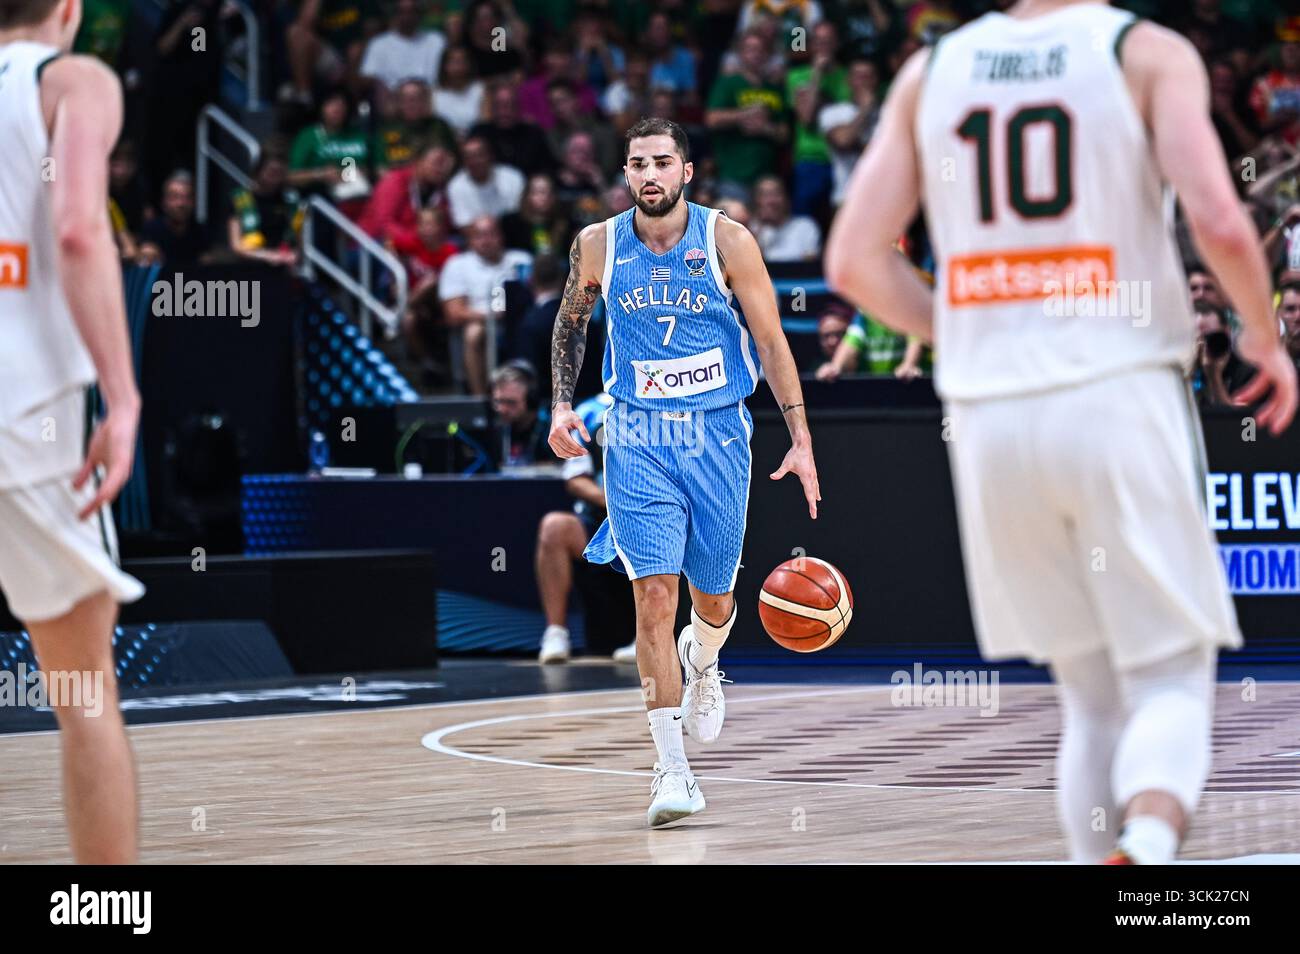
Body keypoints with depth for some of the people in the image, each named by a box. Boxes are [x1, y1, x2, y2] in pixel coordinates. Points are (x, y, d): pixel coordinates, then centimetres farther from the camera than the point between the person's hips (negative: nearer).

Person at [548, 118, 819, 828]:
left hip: (717, 434, 0)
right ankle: (671, 767, -12)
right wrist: (562, 404, 6)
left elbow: (771, 342, -3)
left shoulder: (727, 242, -7)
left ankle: (702, 662, 48)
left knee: (713, 598, 9)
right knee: (653, 590, -14)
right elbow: (571, 323, 17)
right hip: (637, 437, 0)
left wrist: (800, 439, -8)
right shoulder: (597, 246, -2)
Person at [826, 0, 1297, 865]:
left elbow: (855, 262, 7)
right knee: (1172, 682, 2)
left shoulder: (930, 70, 11)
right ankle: (1147, 846, -27)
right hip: (1119, 394, -3)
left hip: (989, 414, 4)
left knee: (1092, 701, 16)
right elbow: (1219, 221, -14)